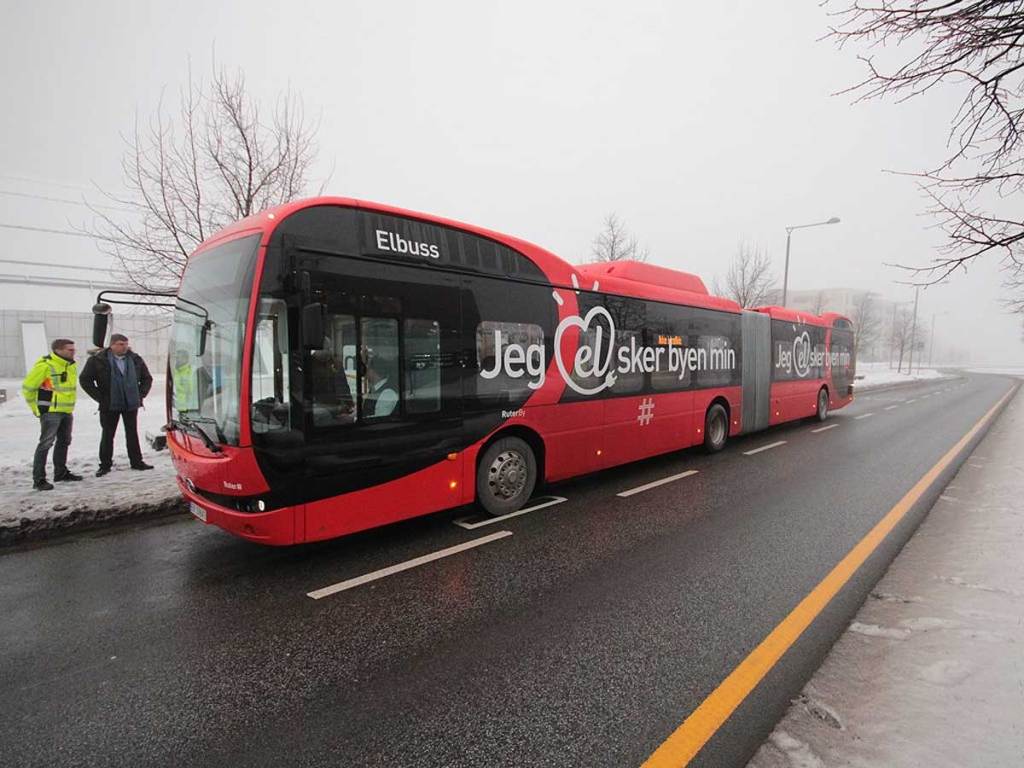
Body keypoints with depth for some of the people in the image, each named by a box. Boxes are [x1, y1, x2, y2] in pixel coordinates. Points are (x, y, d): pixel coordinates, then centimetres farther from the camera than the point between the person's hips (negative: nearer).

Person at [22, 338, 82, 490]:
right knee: (46, 443, -9)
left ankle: (61, 472, 29)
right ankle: (38, 479, -5)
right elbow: (28, 387, -11)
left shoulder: (71, 365, 8)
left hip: (67, 411, 8)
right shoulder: (45, 365, -16)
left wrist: (69, 405, 19)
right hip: (51, 412, -8)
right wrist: (36, 408, -4)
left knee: (64, 442, 16)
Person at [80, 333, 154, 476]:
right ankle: (105, 465, 15)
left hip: (131, 404, 3)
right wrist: (100, 398, -6)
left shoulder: (135, 359, 5)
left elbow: (147, 378, 15)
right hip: (109, 406, -2)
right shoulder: (98, 360, -5)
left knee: (132, 434, 8)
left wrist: (141, 395, 4)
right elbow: (85, 380, -2)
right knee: (107, 435, 6)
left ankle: (136, 462, 15)